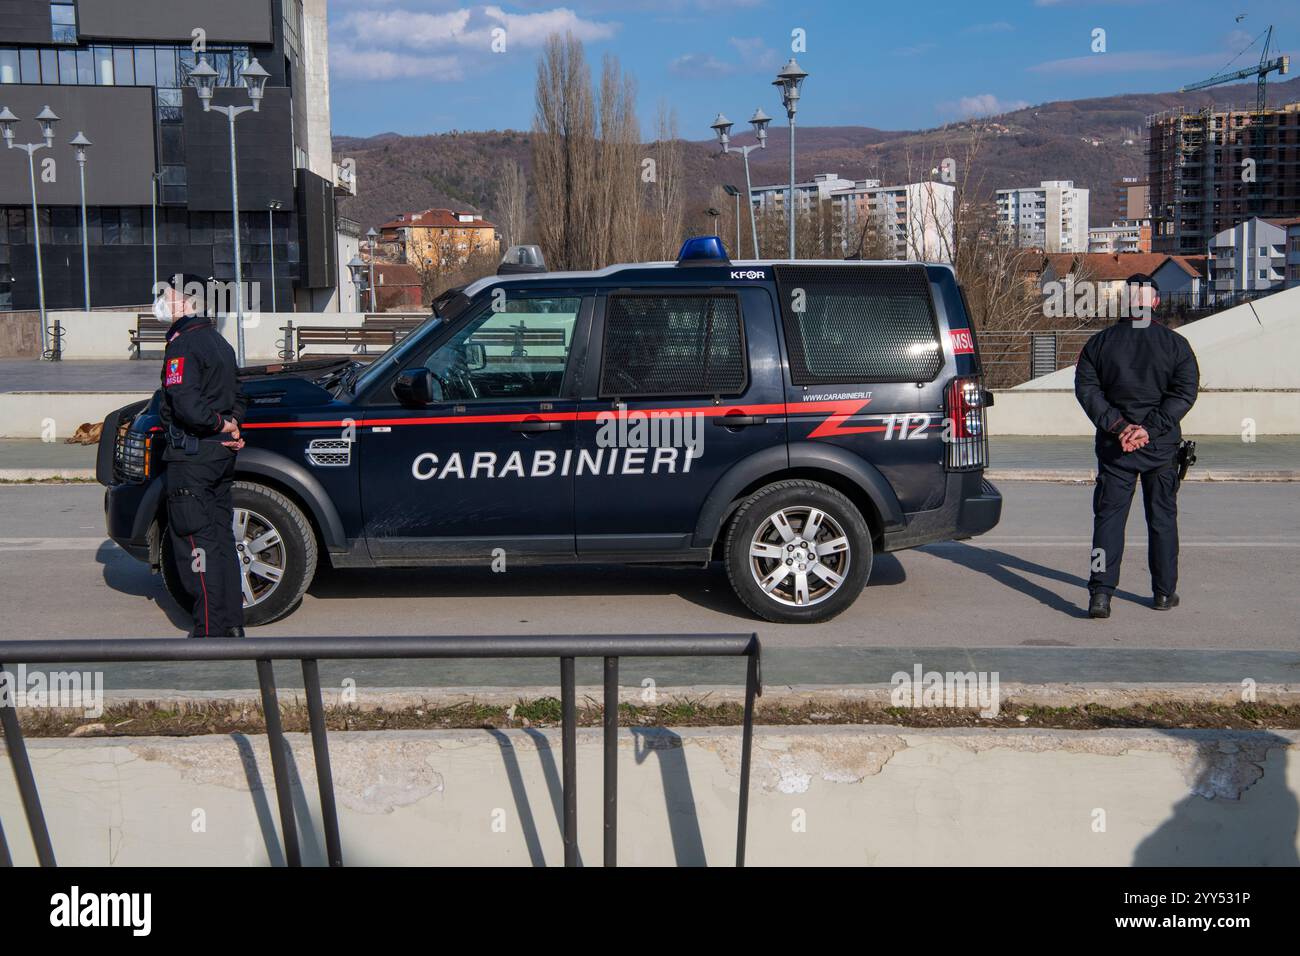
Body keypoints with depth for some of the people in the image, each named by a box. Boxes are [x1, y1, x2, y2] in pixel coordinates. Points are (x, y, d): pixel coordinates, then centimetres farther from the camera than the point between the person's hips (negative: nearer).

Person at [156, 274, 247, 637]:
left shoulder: (182, 345, -14)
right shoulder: (218, 341, 16)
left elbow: (186, 406, -25)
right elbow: (236, 397, 21)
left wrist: (222, 426, -11)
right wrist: (231, 425, 4)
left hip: (191, 458, -9)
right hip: (222, 455, 9)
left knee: (196, 544, -4)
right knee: (222, 540, 13)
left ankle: (211, 630, -1)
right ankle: (232, 623, 19)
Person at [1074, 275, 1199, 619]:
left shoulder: (1099, 342, 1)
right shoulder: (1175, 343, -1)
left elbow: (1086, 388, -6)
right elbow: (1185, 392, -8)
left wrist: (1118, 426, -10)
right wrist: (1150, 429, -12)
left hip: (1114, 446, 0)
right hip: (1162, 447, 0)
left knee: (1109, 516, 1)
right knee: (1162, 517, 12)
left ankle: (1101, 591, -11)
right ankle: (1164, 592, 20)